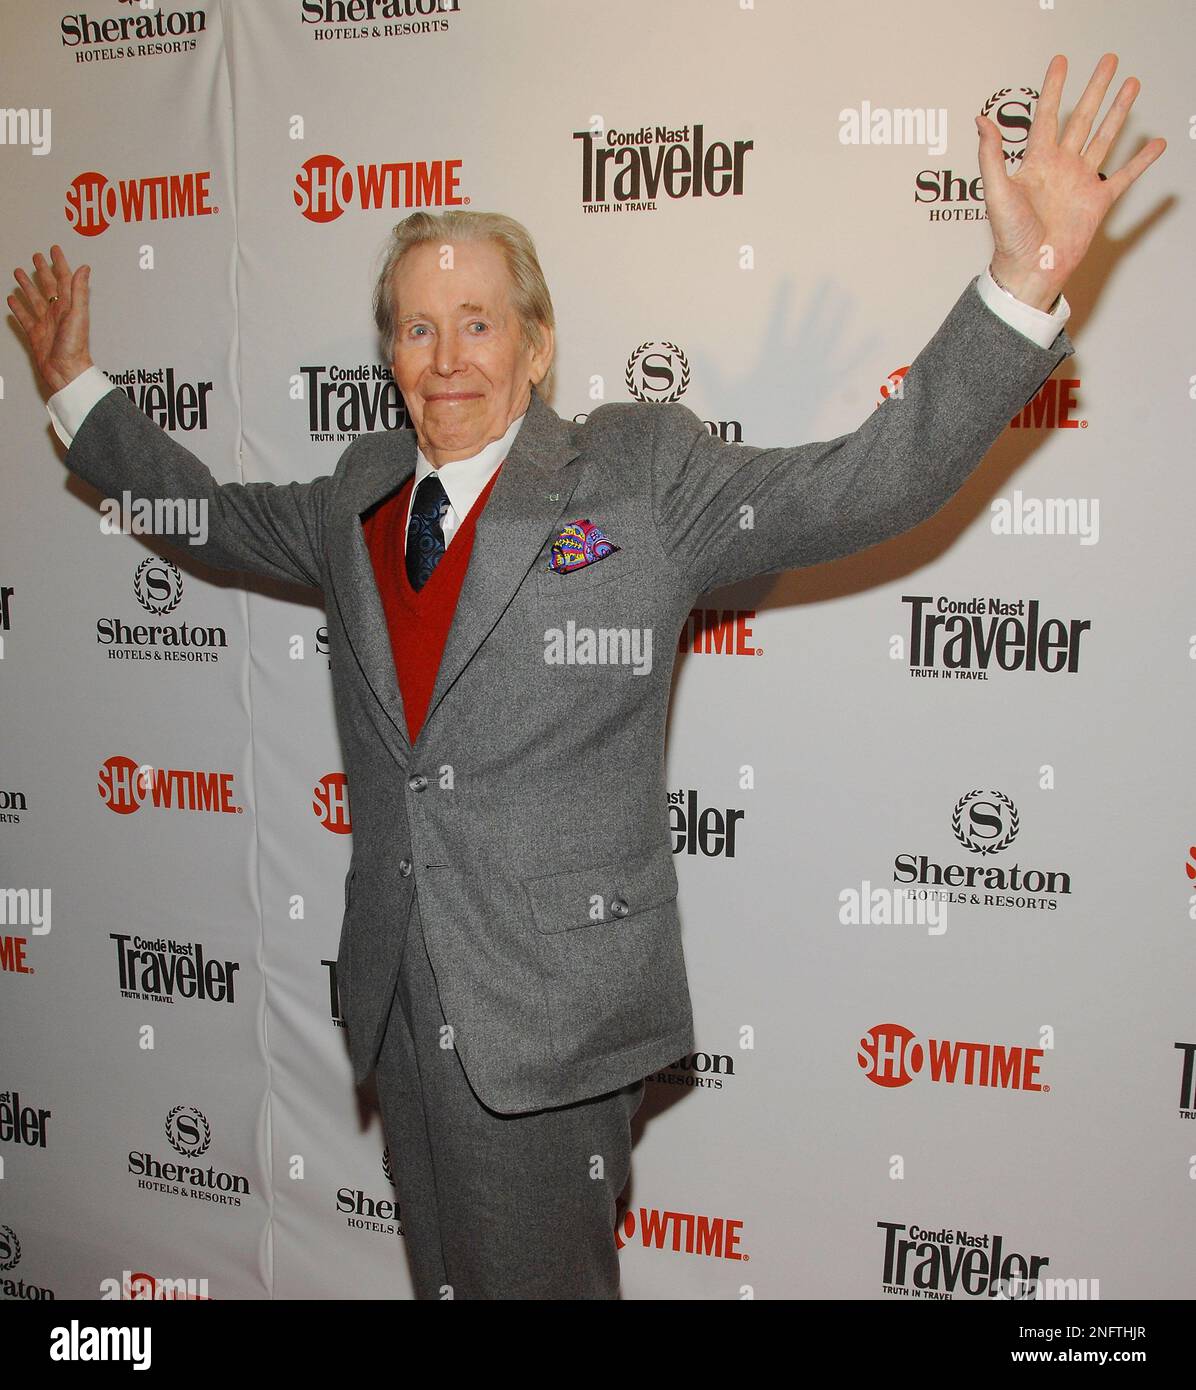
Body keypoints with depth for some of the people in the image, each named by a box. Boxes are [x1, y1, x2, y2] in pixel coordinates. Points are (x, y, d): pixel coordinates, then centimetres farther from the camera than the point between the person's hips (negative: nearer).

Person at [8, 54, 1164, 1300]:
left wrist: (1023, 283, -25)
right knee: (443, 1276, 23)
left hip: (550, 1014, -5)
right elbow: (211, 515, 25)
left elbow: (869, 484, -14)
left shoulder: (641, 477, -7)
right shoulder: (355, 503, 8)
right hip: (400, 1004, 5)